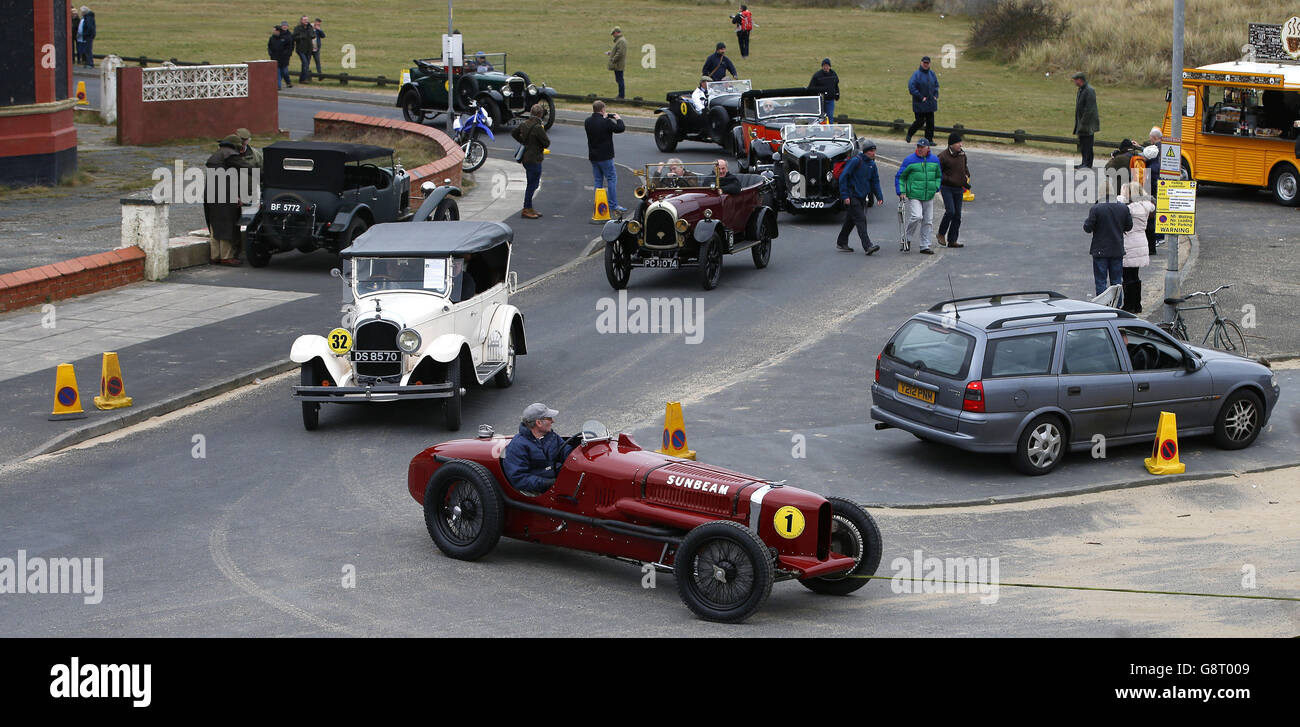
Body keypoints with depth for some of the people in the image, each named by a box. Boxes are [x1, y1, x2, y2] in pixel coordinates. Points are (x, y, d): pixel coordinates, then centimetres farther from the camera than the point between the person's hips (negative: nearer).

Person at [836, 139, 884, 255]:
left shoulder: (872, 164, 10)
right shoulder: (856, 161, -13)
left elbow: (875, 181, 17)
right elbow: (843, 177, -14)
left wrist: (879, 196, 3)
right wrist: (845, 196, -18)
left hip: (862, 197, 8)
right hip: (852, 197, -8)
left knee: (850, 220, 15)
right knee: (860, 220, -14)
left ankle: (841, 243, 28)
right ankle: (867, 246, -21)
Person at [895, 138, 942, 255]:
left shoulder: (935, 161, 9)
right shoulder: (909, 160, -4)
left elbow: (939, 176, 24)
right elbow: (900, 177, 2)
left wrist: (936, 187, 10)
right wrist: (901, 192, -5)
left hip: (929, 197, 5)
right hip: (913, 196, -5)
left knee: (927, 222, 6)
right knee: (916, 217, -23)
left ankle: (925, 246, 14)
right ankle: (907, 236, 0)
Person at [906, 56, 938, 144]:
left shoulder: (932, 74, 8)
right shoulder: (916, 74, -11)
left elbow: (936, 85, 21)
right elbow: (911, 87, -17)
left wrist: (935, 95, 6)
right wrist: (921, 97, -16)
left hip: (931, 103, 5)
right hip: (920, 104, -5)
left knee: (930, 122, 4)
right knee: (920, 121, -1)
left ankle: (929, 139, 13)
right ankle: (909, 134, 24)